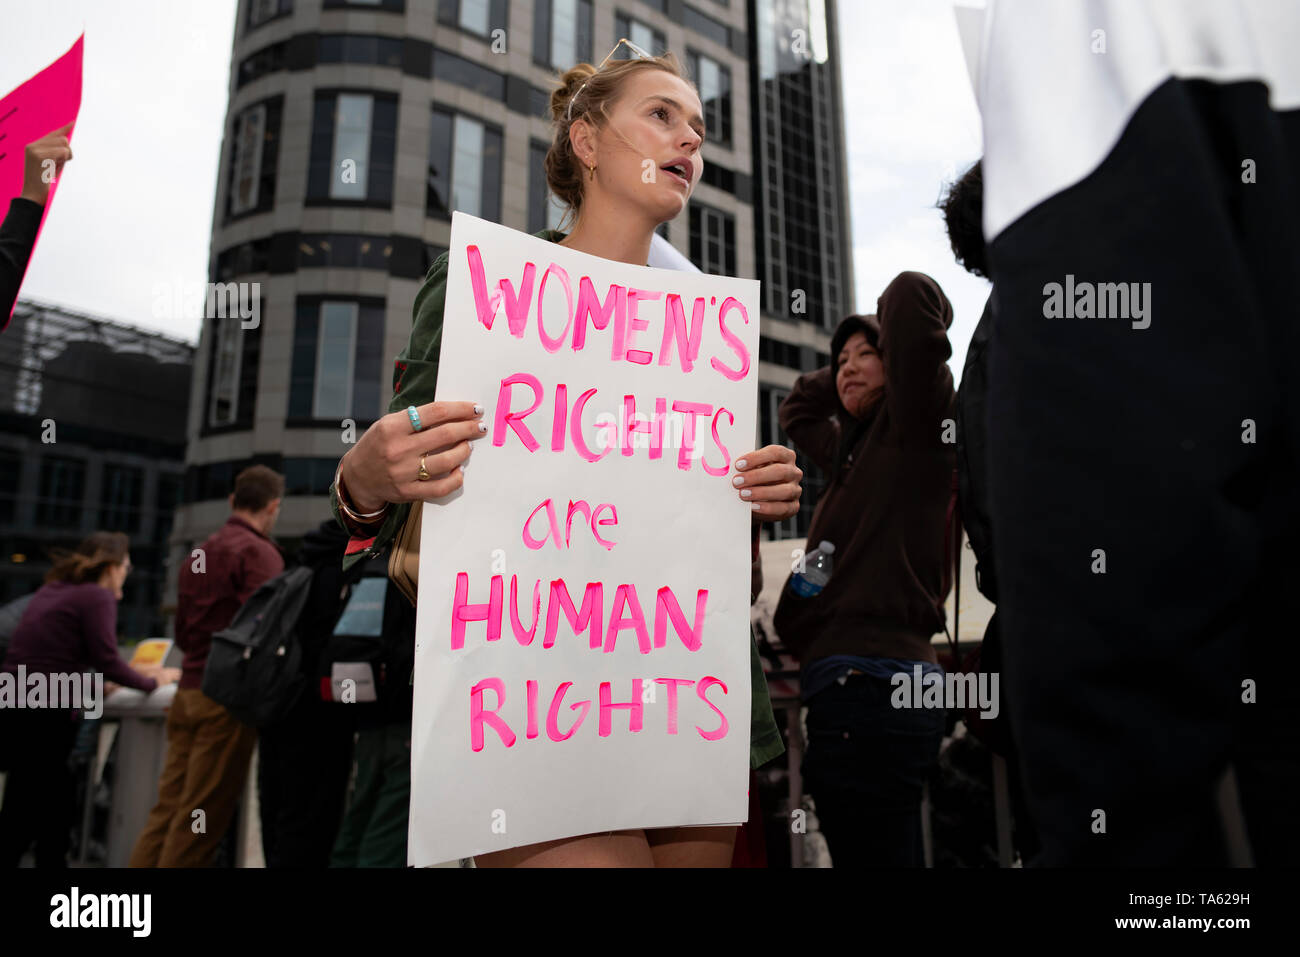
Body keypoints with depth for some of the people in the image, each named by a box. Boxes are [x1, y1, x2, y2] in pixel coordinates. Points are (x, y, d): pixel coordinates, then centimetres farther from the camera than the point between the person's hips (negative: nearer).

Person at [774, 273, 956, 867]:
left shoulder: (914, 427, -1)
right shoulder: (856, 452, 22)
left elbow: (911, 294, -13)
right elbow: (797, 411, 40)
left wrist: (896, 338, 8)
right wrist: (847, 376, 28)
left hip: (868, 679, -9)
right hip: (858, 683, 10)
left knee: (872, 855, -8)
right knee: (890, 856, 16)